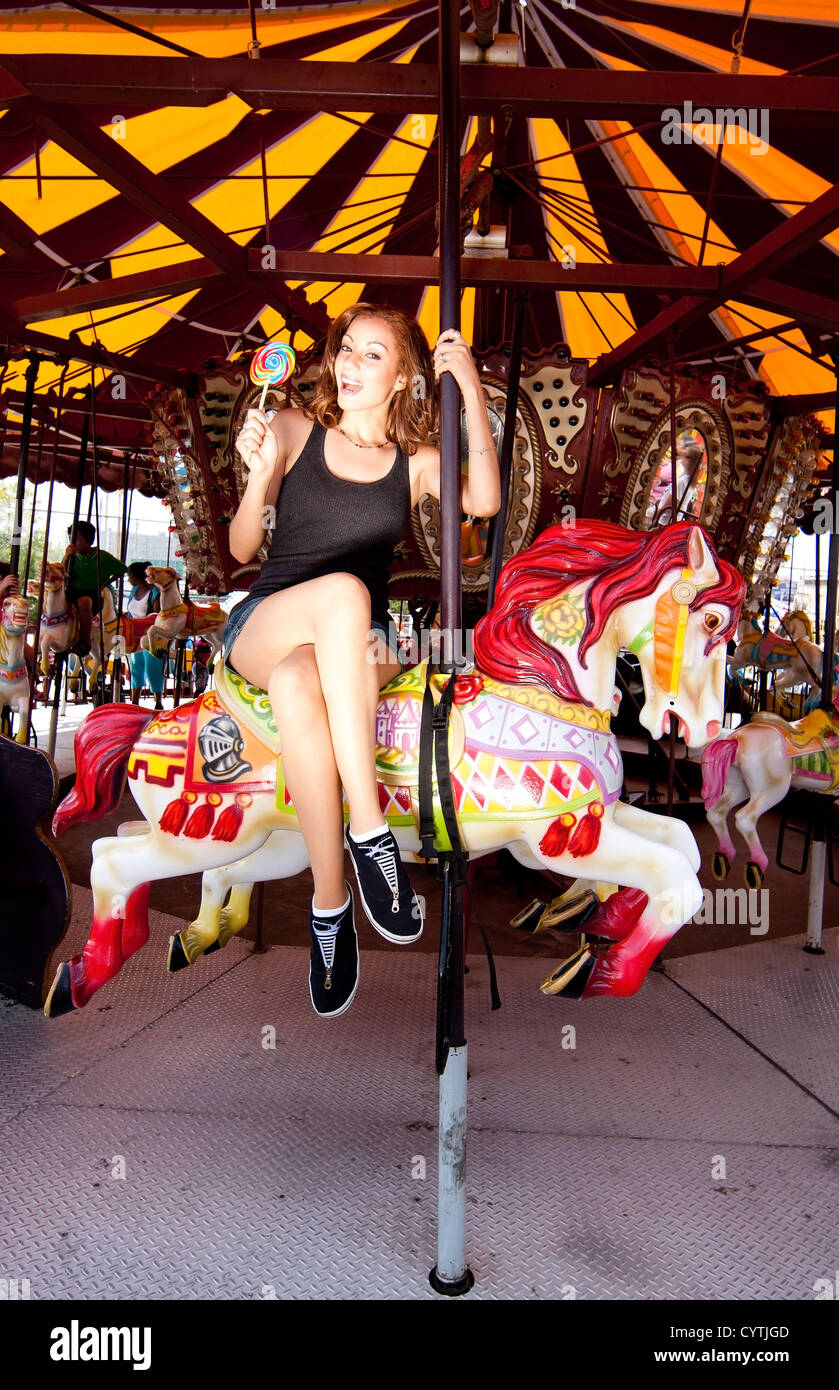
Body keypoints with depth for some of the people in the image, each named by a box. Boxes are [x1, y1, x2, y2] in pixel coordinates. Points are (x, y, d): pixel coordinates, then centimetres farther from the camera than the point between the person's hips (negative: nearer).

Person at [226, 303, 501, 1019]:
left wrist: (472, 386, -10)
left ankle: (328, 902, -29)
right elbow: (243, 549, 6)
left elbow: (485, 501, -12)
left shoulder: (415, 462, 11)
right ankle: (369, 823, -35)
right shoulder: (296, 430, 11)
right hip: (262, 628, 0)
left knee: (296, 684, -38)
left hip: (357, 641, 0)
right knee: (342, 589, -37)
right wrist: (261, 474, -12)